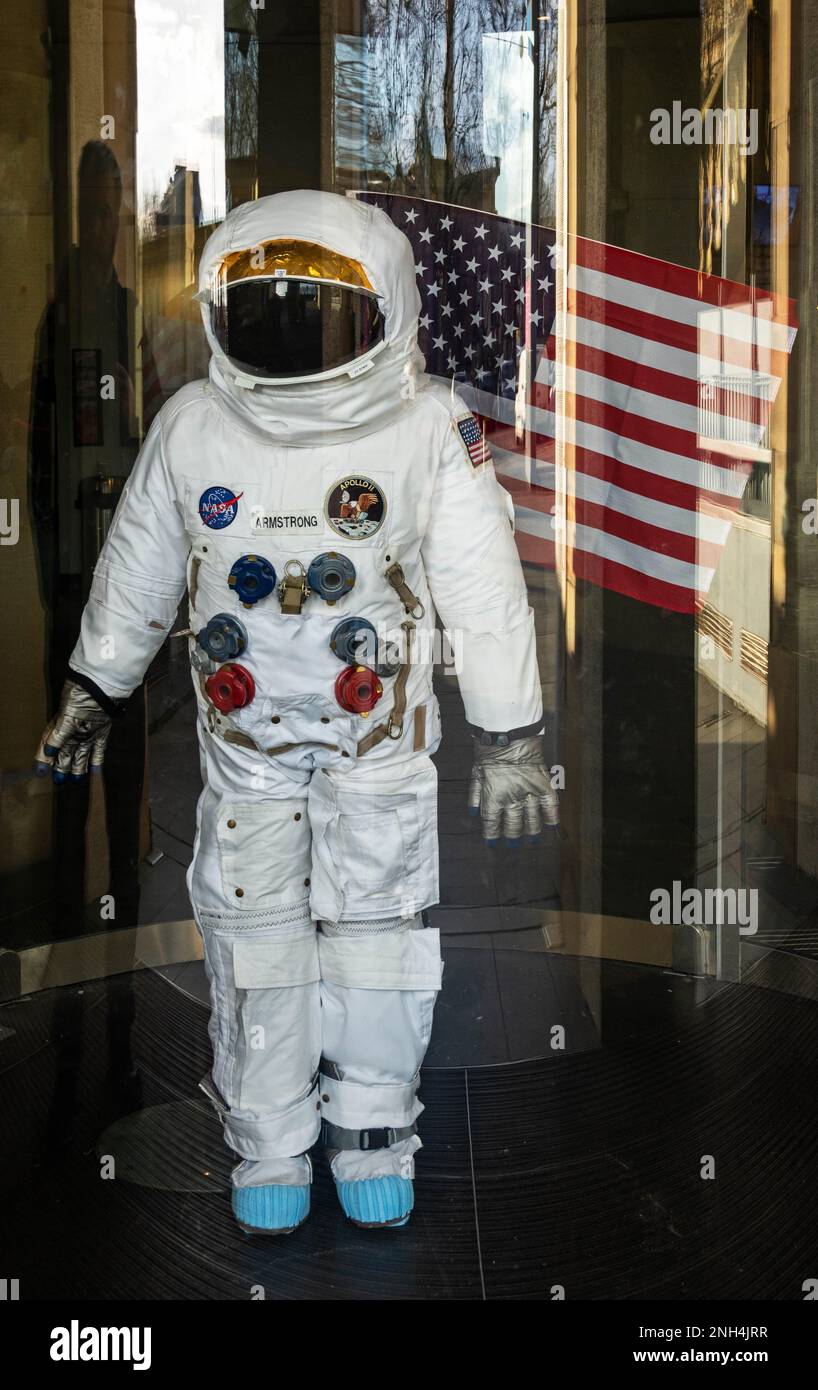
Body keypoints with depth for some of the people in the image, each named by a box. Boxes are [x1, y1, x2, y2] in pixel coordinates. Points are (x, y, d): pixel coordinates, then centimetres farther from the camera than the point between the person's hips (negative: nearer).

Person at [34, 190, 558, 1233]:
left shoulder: (429, 429, -14)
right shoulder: (192, 426, -8)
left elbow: (484, 588, -8)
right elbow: (136, 567, 6)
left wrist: (509, 738, -5)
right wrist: (93, 688, 14)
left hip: (380, 734, -1)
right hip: (243, 733, 2)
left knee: (376, 928, 8)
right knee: (253, 932, 8)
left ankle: (372, 1130, 28)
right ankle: (269, 1143, 25)